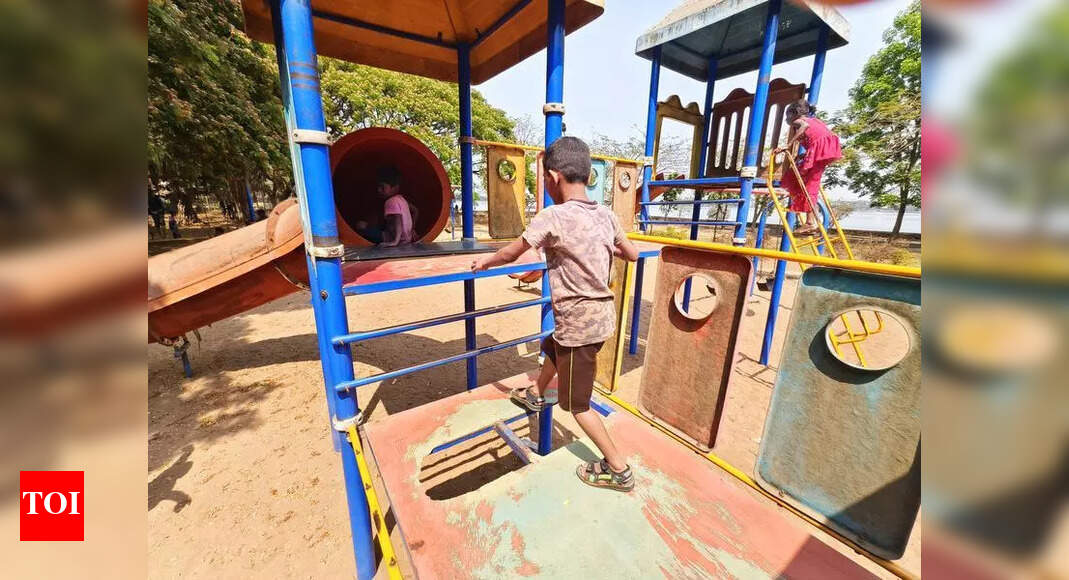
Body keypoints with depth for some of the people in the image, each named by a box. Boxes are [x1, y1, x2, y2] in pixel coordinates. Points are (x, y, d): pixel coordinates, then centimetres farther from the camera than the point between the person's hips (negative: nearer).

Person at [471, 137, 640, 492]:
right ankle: (535, 395, 59)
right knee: (553, 348, 34)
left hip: (580, 323, -8)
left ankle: (618, 470, 26)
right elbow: (632, 254, 12)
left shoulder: (551, 218, -18)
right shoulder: (606, 214, 1)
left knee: (576, 404, 11)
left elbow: (511, 253, -7)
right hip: (603, 314, 8)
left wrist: (485, 262, 12)